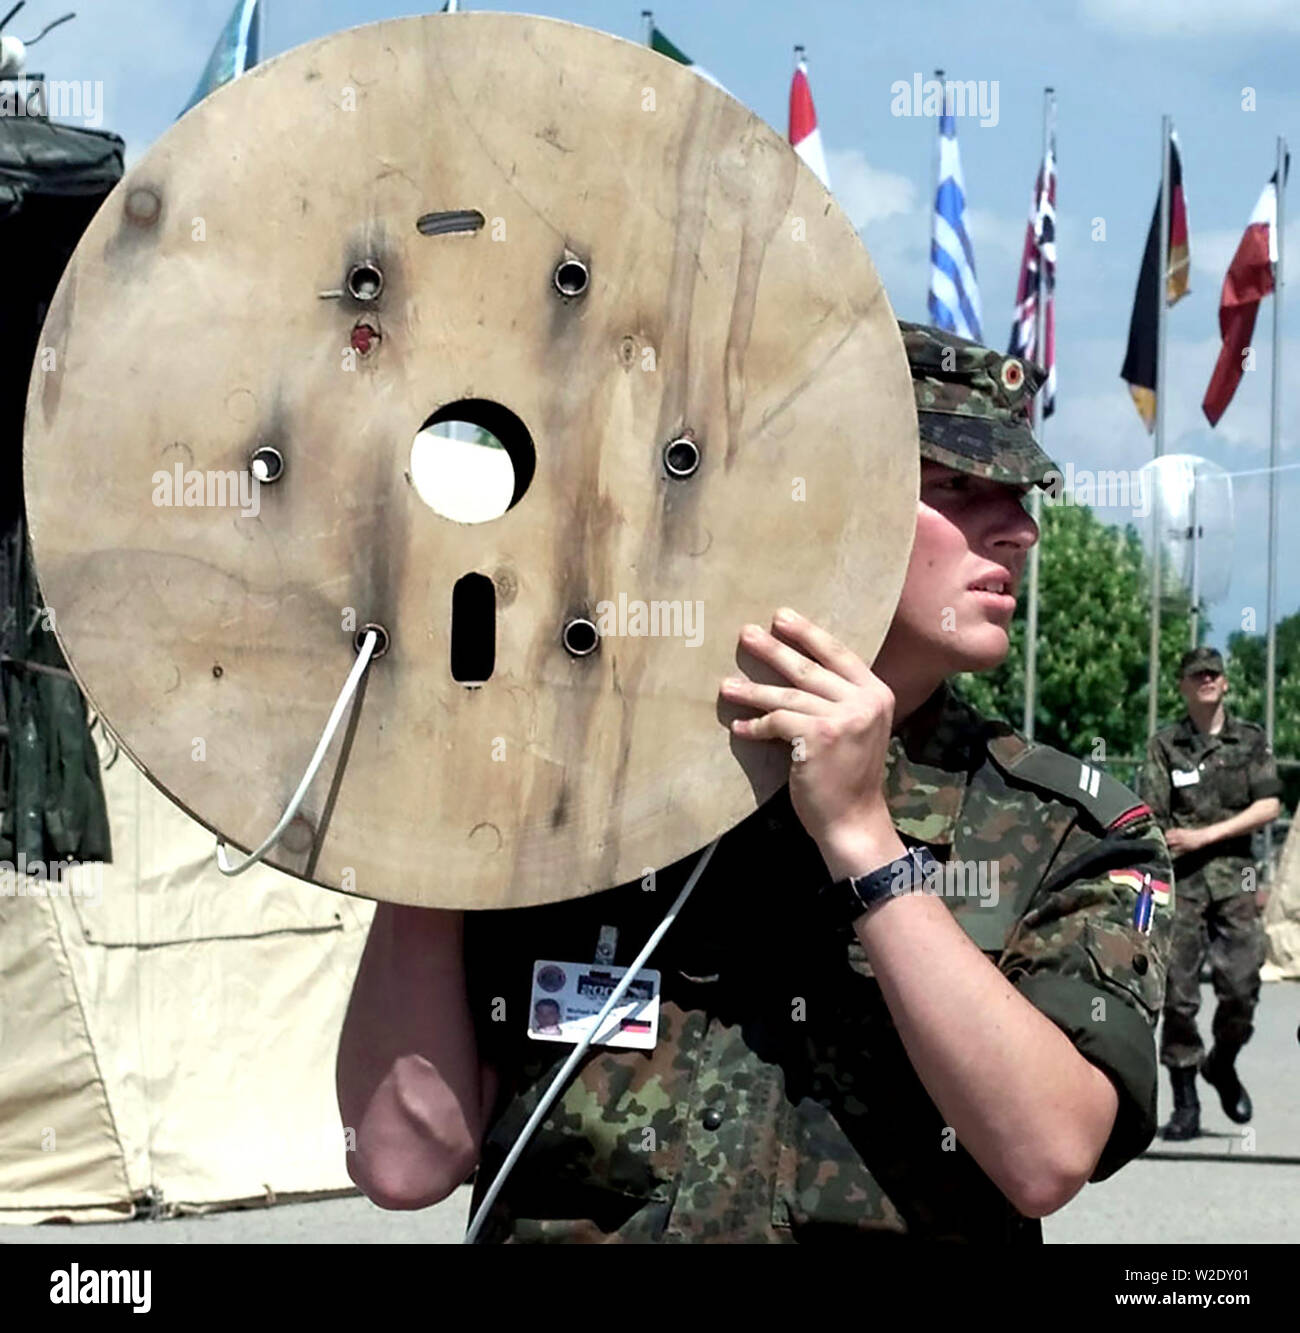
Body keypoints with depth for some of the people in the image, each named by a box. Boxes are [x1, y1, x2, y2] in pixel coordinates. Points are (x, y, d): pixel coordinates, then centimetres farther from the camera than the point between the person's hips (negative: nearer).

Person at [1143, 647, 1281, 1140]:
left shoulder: (1251, 740, 10)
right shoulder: (1165, 745, 7)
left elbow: (1268, 806, 1)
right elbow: (1152, 819, 0)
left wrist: (1204, 835, -9)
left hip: (1233, 876, 1)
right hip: (1179, 880, -1)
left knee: (1241, 986, -6)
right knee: (1178, 992, -3)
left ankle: (1222, 1064, 23)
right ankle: (1185, 1103, 6)